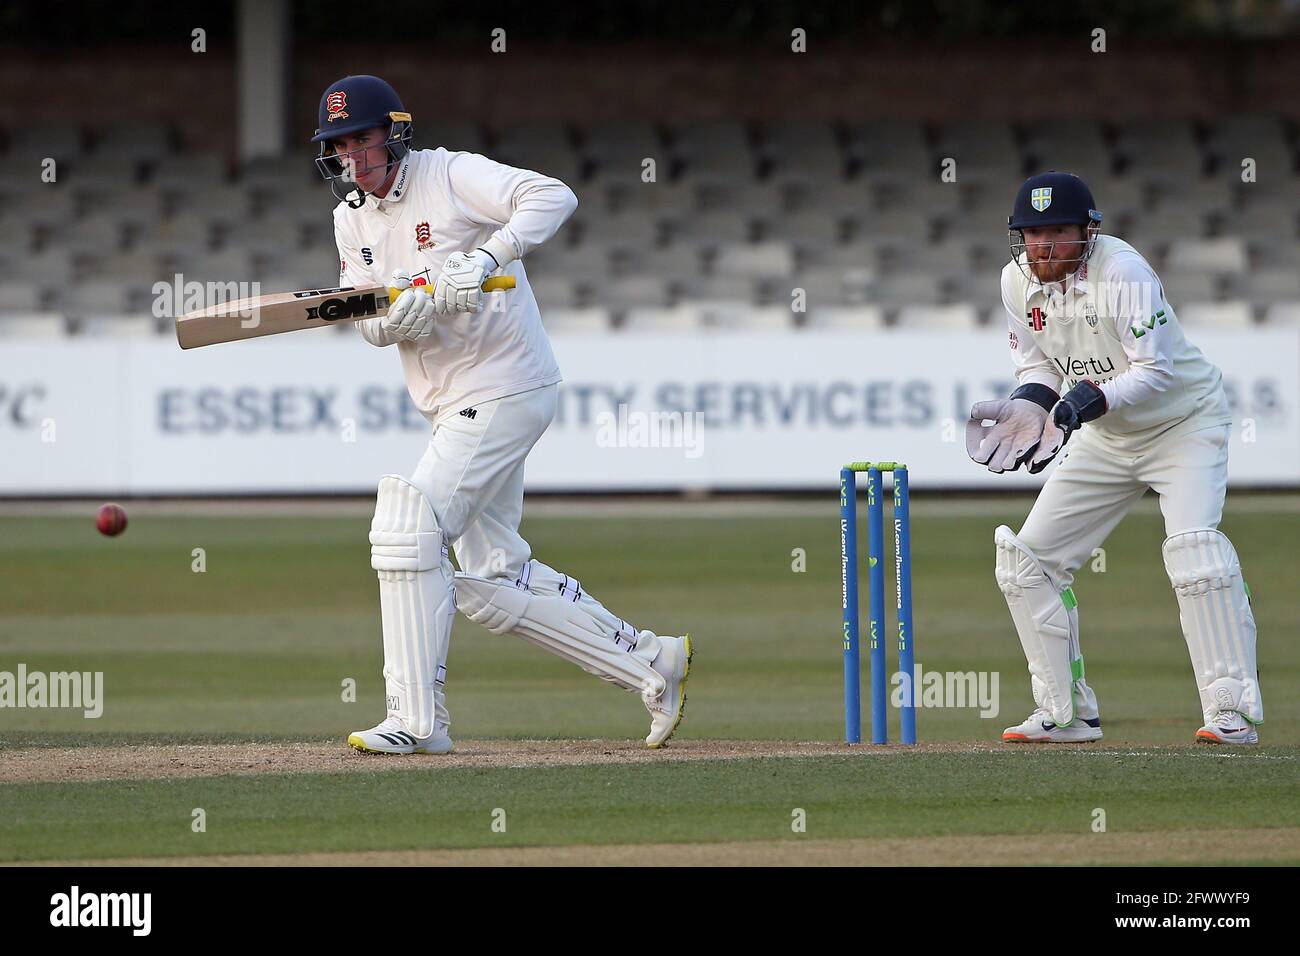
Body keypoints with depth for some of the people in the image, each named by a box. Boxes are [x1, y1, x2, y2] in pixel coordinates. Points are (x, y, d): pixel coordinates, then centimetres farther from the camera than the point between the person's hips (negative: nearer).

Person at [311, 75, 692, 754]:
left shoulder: (452, 176, -12)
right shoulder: (351, 217, 11)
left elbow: (554, 196, -25)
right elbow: (370, 322, 4)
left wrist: (486, 257, -38)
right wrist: (398, 313, -20)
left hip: (505, 389, -9)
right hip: (451, 409, 9)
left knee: (407, 525, -18)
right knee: (493, 582, 8)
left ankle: (416, 720, -17)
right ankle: (649, 661, 18)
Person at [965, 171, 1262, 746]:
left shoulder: (1122, 271, -26)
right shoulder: (1019, 280, -8)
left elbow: (1157, 372, -30)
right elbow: (1038, 365, 4)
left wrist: (1089, 401, -44)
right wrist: (1028, 406, -18)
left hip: (1185, 423, -7)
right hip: (1106, 438, 7)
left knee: (1192, 543, -28)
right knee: (1027, 558, 0)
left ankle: (1232, 710, -25)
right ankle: (1066, 713, 8)